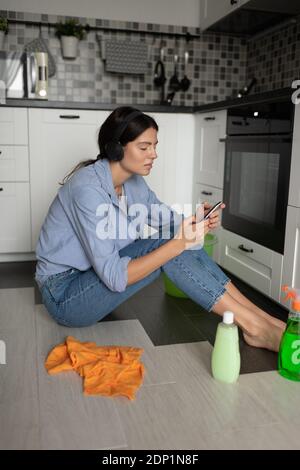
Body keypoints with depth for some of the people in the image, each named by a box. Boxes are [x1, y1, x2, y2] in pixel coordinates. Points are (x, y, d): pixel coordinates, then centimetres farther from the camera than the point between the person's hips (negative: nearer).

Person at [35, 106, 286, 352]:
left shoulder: (134, 183, 0)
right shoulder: (87, 187, -26)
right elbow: (114, 276, -30)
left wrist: (197, 219, -15)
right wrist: (178, 244, -34)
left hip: (100, 274, 8)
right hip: (64, 295, -7)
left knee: (174, 240, -11)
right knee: (167, 243, -23)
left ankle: (262, 316, -8)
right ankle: (256, 329, -18)